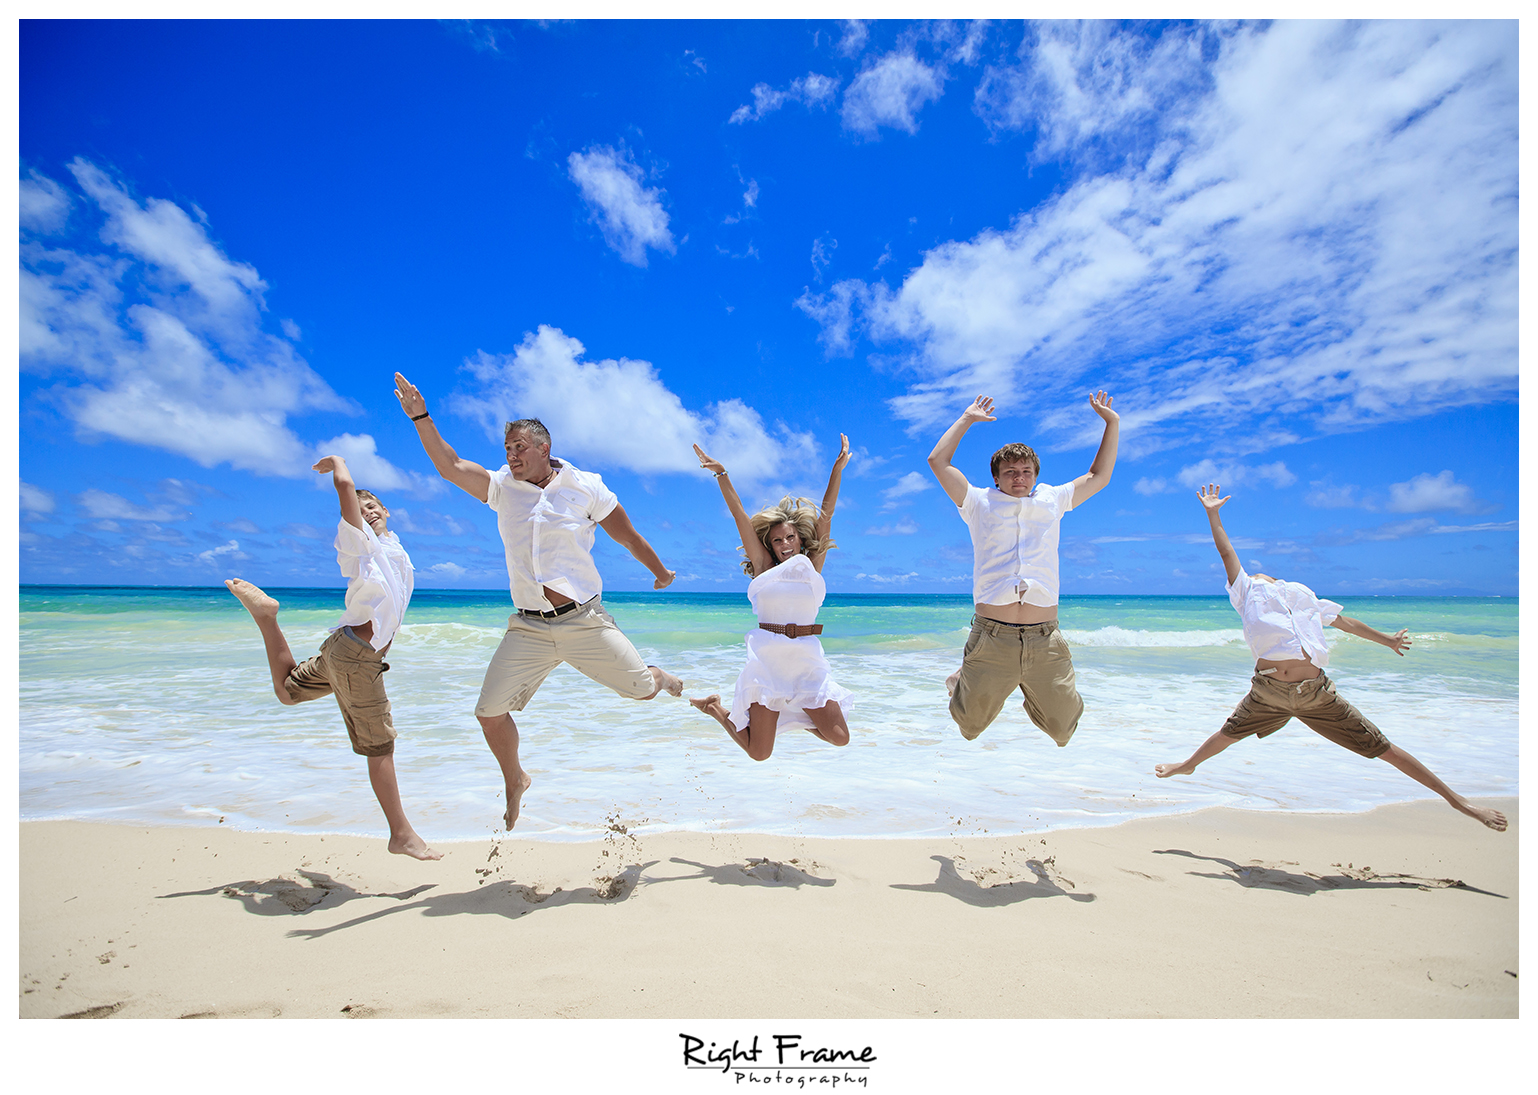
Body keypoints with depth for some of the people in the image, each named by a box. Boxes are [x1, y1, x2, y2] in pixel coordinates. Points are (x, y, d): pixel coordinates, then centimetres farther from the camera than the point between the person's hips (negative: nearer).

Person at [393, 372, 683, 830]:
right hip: (528, 628, 3)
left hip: (584, 621, -2)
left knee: (640, 689, -4)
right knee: (490, 712, -2)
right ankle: (515, 783, 27)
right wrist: (421, 417, -11)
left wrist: (661, 573, 17)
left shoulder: (584, 487, -2)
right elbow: (451, 466, -2)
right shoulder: (502, 487, 5)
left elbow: (630, 537, 6)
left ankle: (659, 677, 37)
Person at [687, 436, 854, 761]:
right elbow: (740, 517, 3)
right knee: (759, 752, 0)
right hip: (767, 658, -2)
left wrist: (838, 468, 4)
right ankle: (715, 709, 27)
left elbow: (825, 517, 6)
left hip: (808, 661, 2)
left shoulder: (812, 567, 9)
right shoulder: (764, 568, 5)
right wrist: (721, 473, 2)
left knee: (839, 738, -5)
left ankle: (794, 713, 23)